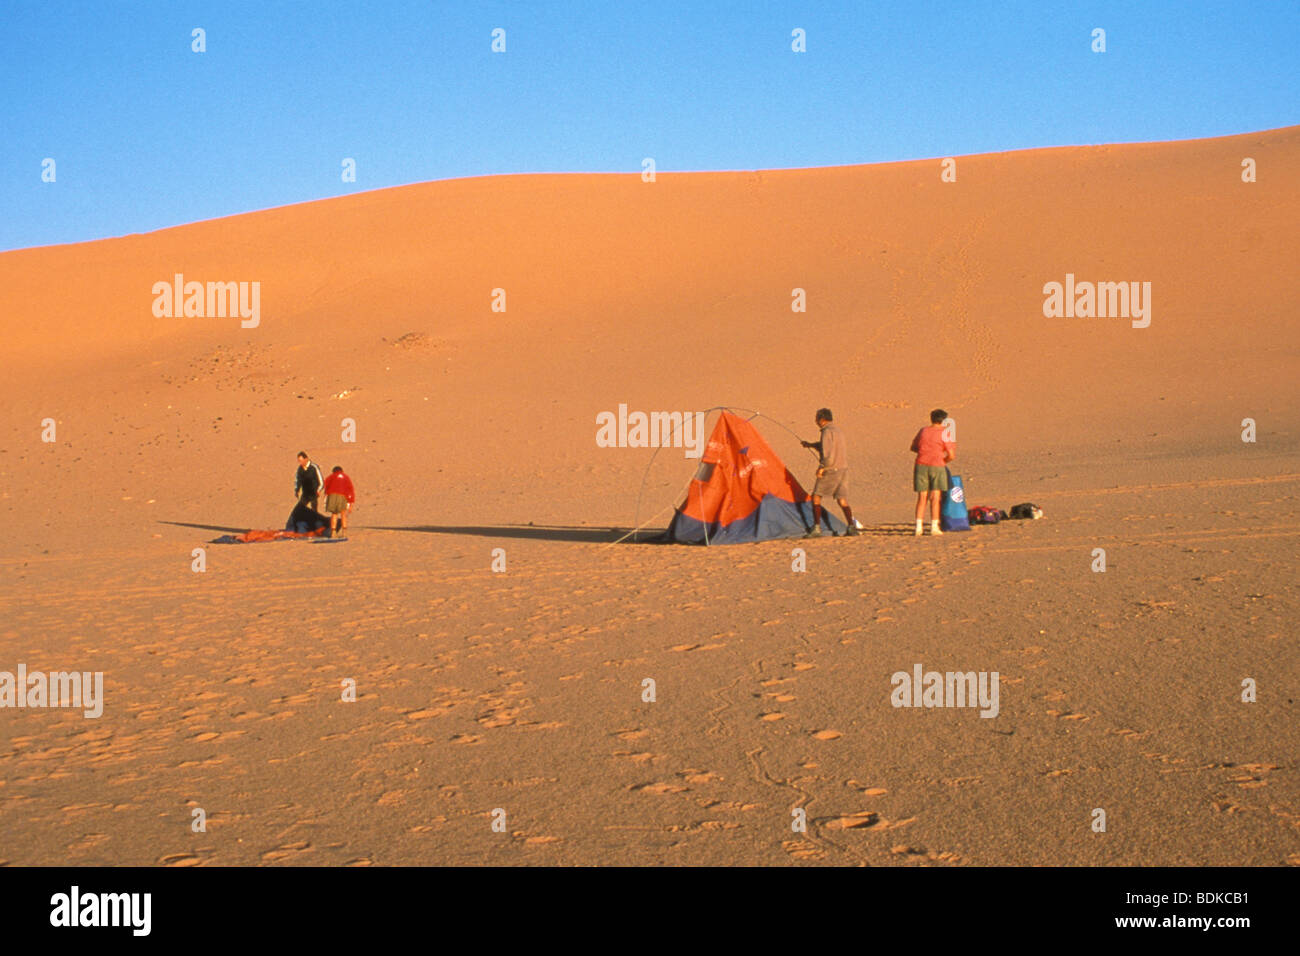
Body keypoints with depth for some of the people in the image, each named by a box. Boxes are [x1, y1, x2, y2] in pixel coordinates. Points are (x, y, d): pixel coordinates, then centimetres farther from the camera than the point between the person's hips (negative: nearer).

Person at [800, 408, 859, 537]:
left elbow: (829, 454, -23)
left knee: (816, 497, 1)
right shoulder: (838, 430, 16)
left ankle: (816, 528, -3)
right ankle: (852, 527, -3)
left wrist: (822, 467, -16)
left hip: (831, 470, -8)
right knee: (842, 500, 8)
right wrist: (811, 444, 36)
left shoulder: (827, 432, -14)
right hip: (843, 468, 8)